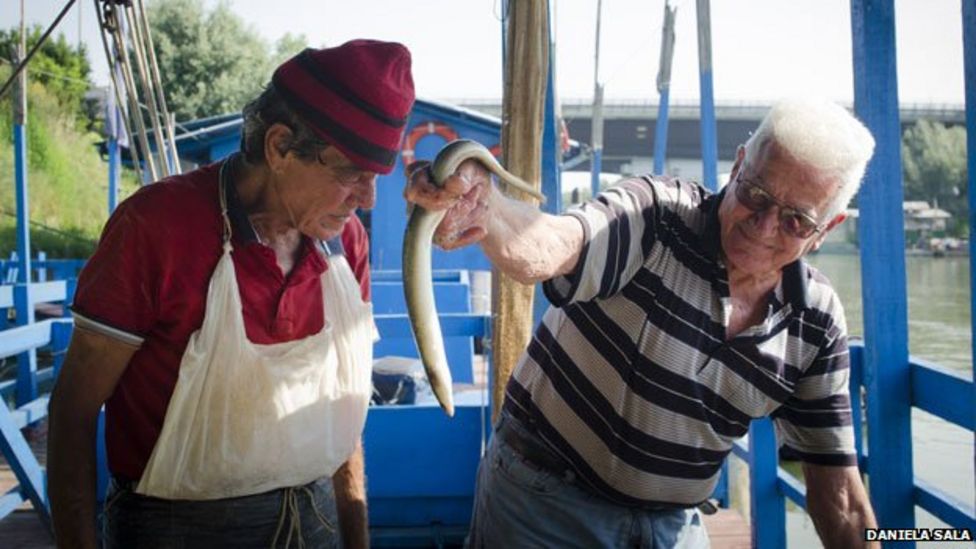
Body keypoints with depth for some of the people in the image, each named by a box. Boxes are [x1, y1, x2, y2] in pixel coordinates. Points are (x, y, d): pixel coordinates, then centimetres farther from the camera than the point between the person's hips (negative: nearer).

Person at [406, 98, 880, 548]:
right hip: (545, 503, -3)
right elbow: (541, 249, -43)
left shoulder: (818, 323, -8)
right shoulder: (655, 215, -21)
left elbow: (838, 494, -1)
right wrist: (484, 207, -63)